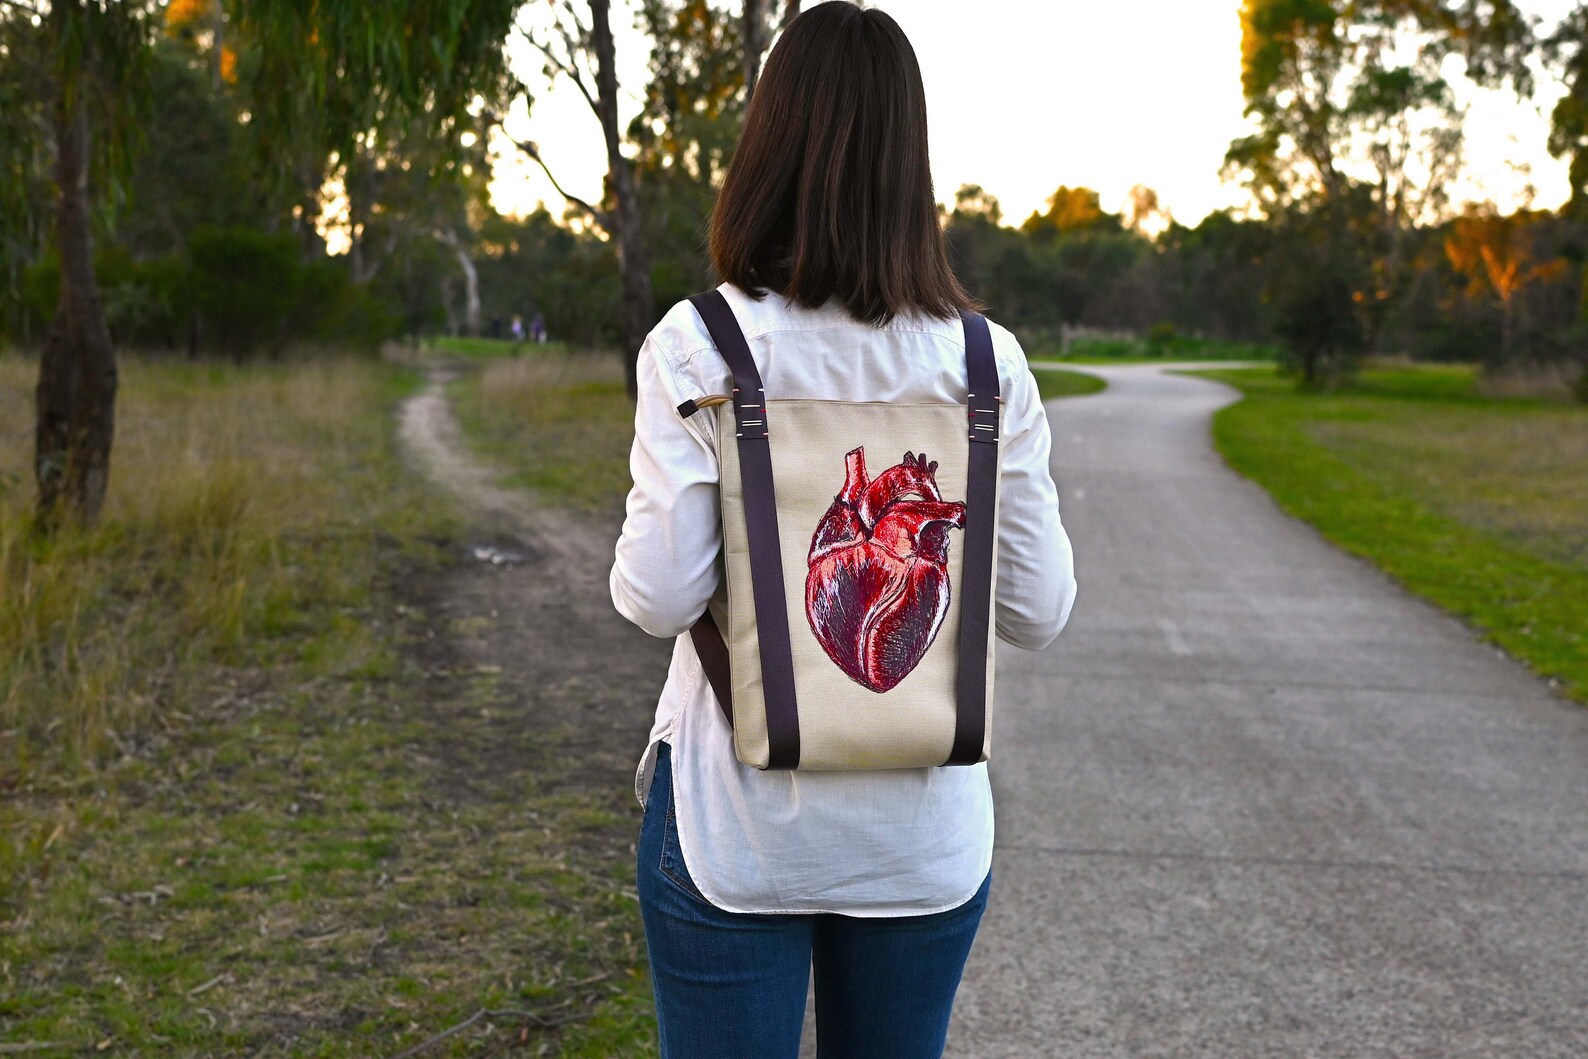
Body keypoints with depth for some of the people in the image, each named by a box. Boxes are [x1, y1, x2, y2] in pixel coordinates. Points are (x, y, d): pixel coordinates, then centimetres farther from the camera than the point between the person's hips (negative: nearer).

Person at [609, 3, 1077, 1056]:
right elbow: (1038, 609, -2)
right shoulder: (987, 364, -5)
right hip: (926, 835, 3)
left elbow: (660, 594, -15)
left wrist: (636, 561, 6)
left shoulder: (699, 346, -12)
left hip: (737, 826, -2)